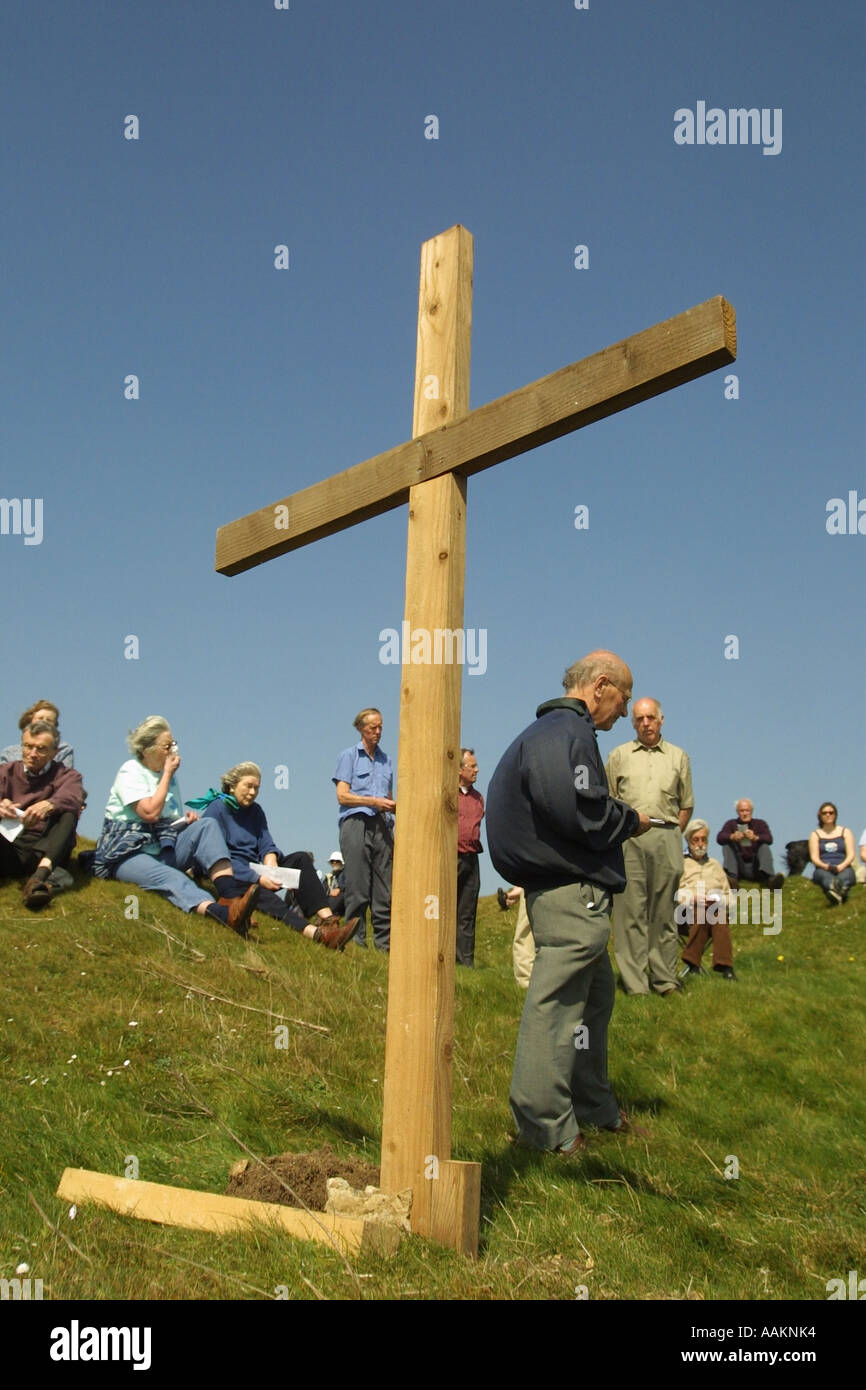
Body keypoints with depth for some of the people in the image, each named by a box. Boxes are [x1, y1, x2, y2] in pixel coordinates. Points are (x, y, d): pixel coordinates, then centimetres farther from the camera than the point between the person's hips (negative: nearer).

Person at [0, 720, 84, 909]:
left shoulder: (66, 775, 13)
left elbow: (73, 798, -13)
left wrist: (49, 805, -36)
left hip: (45, 850, -1)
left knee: (67, 815, -28)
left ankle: (41, 872, -51)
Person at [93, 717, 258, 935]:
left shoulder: (168, 775, 18)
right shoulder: (130, 772, -4)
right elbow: (150, 813, -18)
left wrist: (187, 819, 2)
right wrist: (168, 774, -7)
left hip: (165, 847, 7)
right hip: (130, 853, -6)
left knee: (207, 825, -19)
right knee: (169, 877, -37)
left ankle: (230, 893, -42)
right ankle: (224, 913, -66)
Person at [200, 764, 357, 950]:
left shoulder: (255, 811, 15)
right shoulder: (216, 810, -7)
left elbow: (266, 844, 6)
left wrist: (270, 860, -19)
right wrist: (257, 877, -27)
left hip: (254, 870, 7)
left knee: (300, 858, -13)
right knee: (259, 892, -37)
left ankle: (327, 918, -33)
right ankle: (315, 933, -59)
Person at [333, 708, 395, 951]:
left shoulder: (385, 759, 21)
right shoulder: (349, 755, 6)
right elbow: (342, 796, -3)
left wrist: (395, 807, 2)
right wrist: (374, 801, -11)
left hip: (381, 825, 5)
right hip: (356, 824, -5)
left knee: (384, 891, 0)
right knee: (358, 888, -7)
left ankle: (384, 944, 3)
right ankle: (356, 940, -2)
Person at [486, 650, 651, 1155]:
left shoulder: (553, 730, 20)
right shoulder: (569, 733, -15)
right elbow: (582, 811, -25)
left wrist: (622, 820, 13)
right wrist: (631, 821, -8)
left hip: (568, 890, 12)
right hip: (572, 893, -12)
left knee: (596, 994, 21)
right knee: (557, 1005, -4)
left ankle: (595, 1107, 34)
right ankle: (545, 1126, 5)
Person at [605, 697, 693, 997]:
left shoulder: (678, 757, 15)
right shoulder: (619, 755, 13)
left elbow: (686, 804, 16)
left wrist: (673, 834, 7)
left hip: (666, 837, 1)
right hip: (628, 836, -1)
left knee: (663, 912, 4)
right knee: (631, 910, -4)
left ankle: (665, 980, 10)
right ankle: (634, 983, -1)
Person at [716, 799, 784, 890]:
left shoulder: (760, 824, 10)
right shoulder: (731, 824, 10)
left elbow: (769, 839, -11)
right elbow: (719, 838, -10)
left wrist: (755, 838, -33)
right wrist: (732, 837, -32)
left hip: (755, 867, 0)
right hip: (738, 867, 0)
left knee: (764, 846, -20)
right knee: (728, 845, -19)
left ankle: (770, 878, -45)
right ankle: (732, 878, -44)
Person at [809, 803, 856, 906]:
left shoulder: (845, 832, 20)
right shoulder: (815, 835, 18)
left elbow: (851, 855, 7)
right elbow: (814, 858, 5)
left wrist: (841, 866, -15)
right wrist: (826, 866, -18)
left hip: (843, 868, 1)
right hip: (823, 869, -1)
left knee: (844, 877, -38)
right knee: (824, 875, -39)